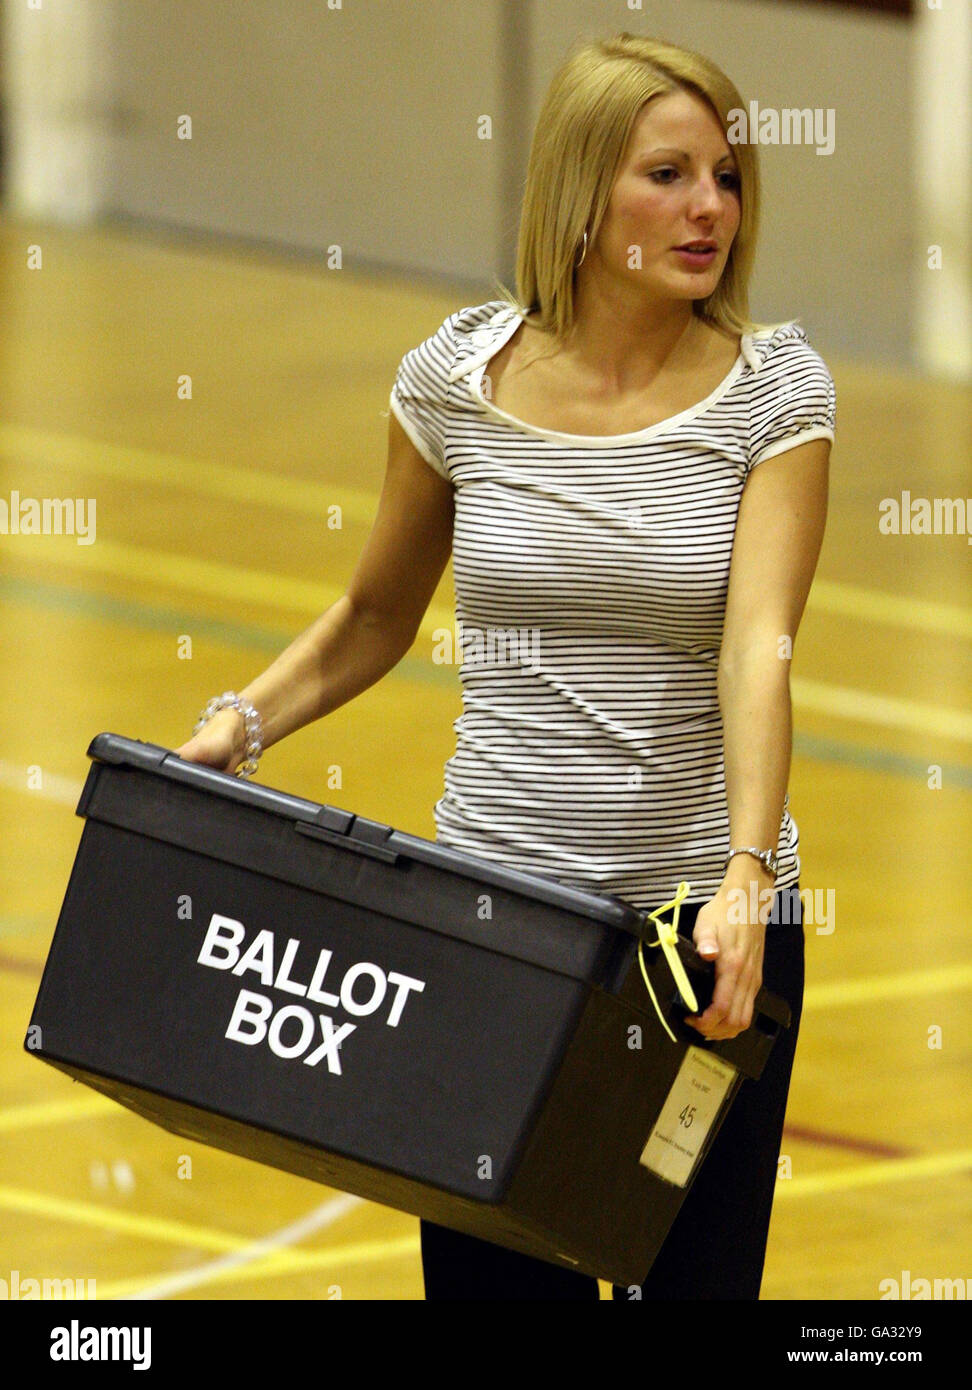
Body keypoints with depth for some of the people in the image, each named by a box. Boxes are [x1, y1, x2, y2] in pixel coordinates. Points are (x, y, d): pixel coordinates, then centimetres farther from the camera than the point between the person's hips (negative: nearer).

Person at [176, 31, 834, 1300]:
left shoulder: (772, 387, -5)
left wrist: (747, 876, -30)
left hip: (705, 912, -1)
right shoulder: (456, 381, 0)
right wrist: (238, 729, -2)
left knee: (697, 1269, 2)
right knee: (492, 1274, 1)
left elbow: (759, 644, -17)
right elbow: (377, 615, 14)